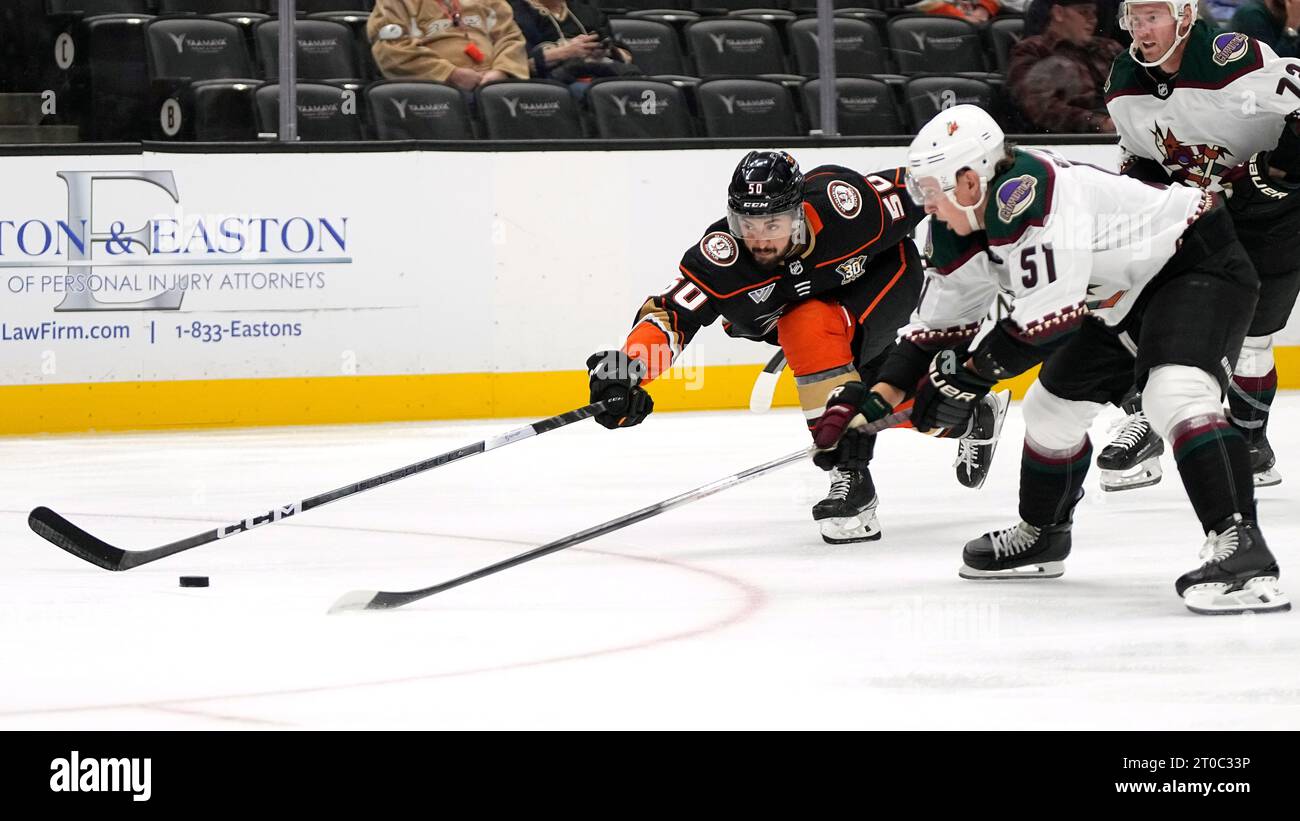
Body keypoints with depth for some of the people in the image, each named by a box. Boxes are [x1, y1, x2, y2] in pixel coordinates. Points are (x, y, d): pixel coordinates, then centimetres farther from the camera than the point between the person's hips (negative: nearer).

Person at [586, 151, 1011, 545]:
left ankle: (850, 472, -26)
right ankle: (972, 418, 37)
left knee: (812, 327, -30)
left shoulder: (839, 202, -38)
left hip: (887, 275, -5)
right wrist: (624, 370, -57)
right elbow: (671, 313, -39)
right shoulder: (722, 256, -34)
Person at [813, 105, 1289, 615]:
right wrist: (878, 395, 4)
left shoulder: (1030, 192, -32)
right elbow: (940, 322, 11)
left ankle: (1240, 545, -40)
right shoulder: (961, 233, -1)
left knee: (1175, 395, -32)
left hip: (1199, 263, -11)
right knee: (1053, 407, 16)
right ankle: (1041, 535, 39)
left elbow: (1052, 315, -34)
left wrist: (969, 374, -25)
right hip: (1126, 299, 11)